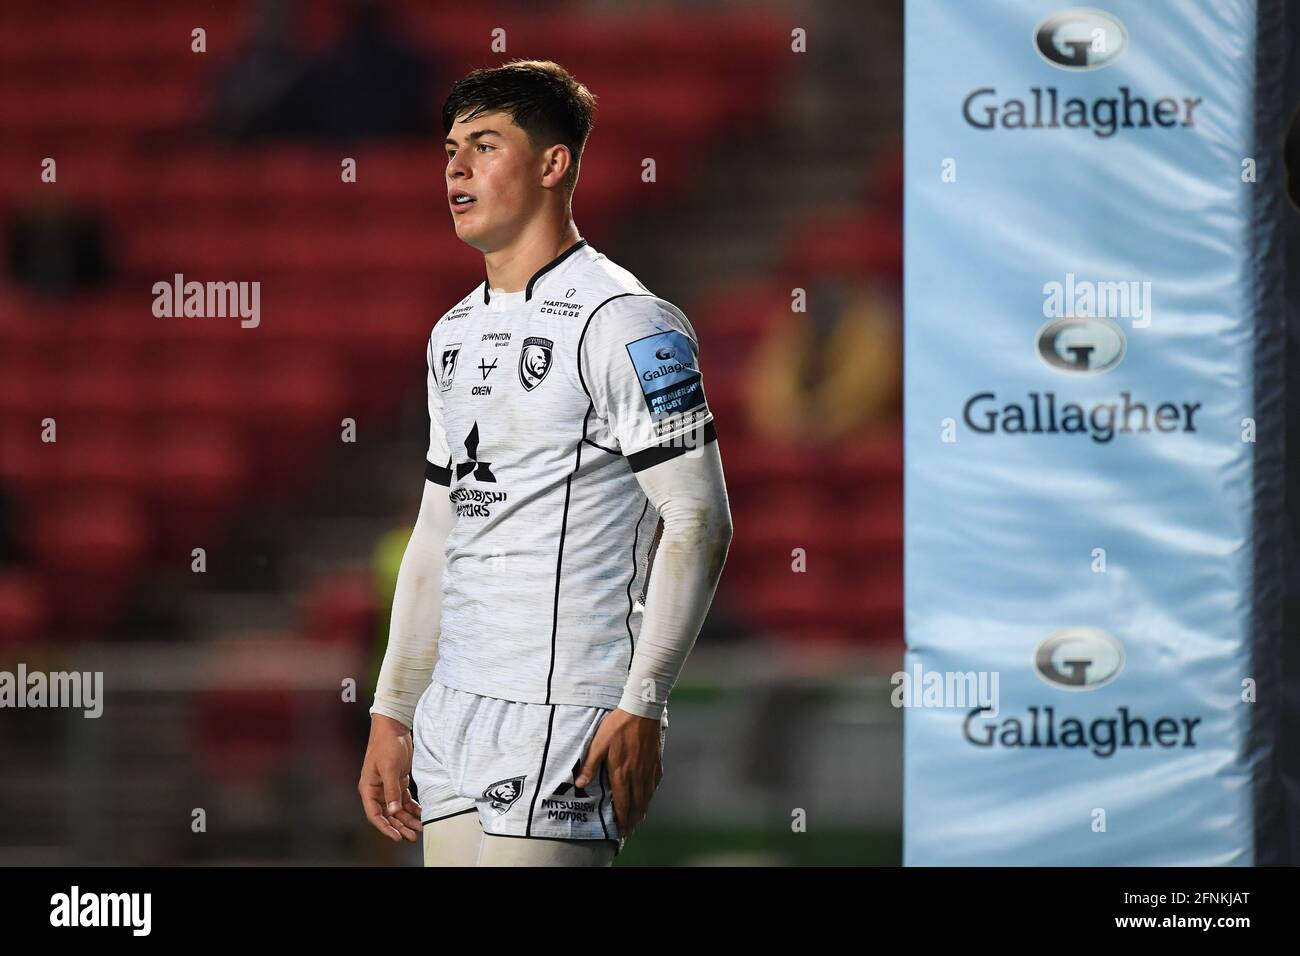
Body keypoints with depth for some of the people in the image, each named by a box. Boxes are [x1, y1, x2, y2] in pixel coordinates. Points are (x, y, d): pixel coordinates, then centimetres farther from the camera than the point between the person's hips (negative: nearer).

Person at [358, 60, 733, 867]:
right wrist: (392, 711, 17)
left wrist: (640, 706, -18)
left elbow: (699, 521, -12)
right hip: (455, 716, 8)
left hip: (567, 714, -8)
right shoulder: (456, 334, 17)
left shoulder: (622, 322, -9)